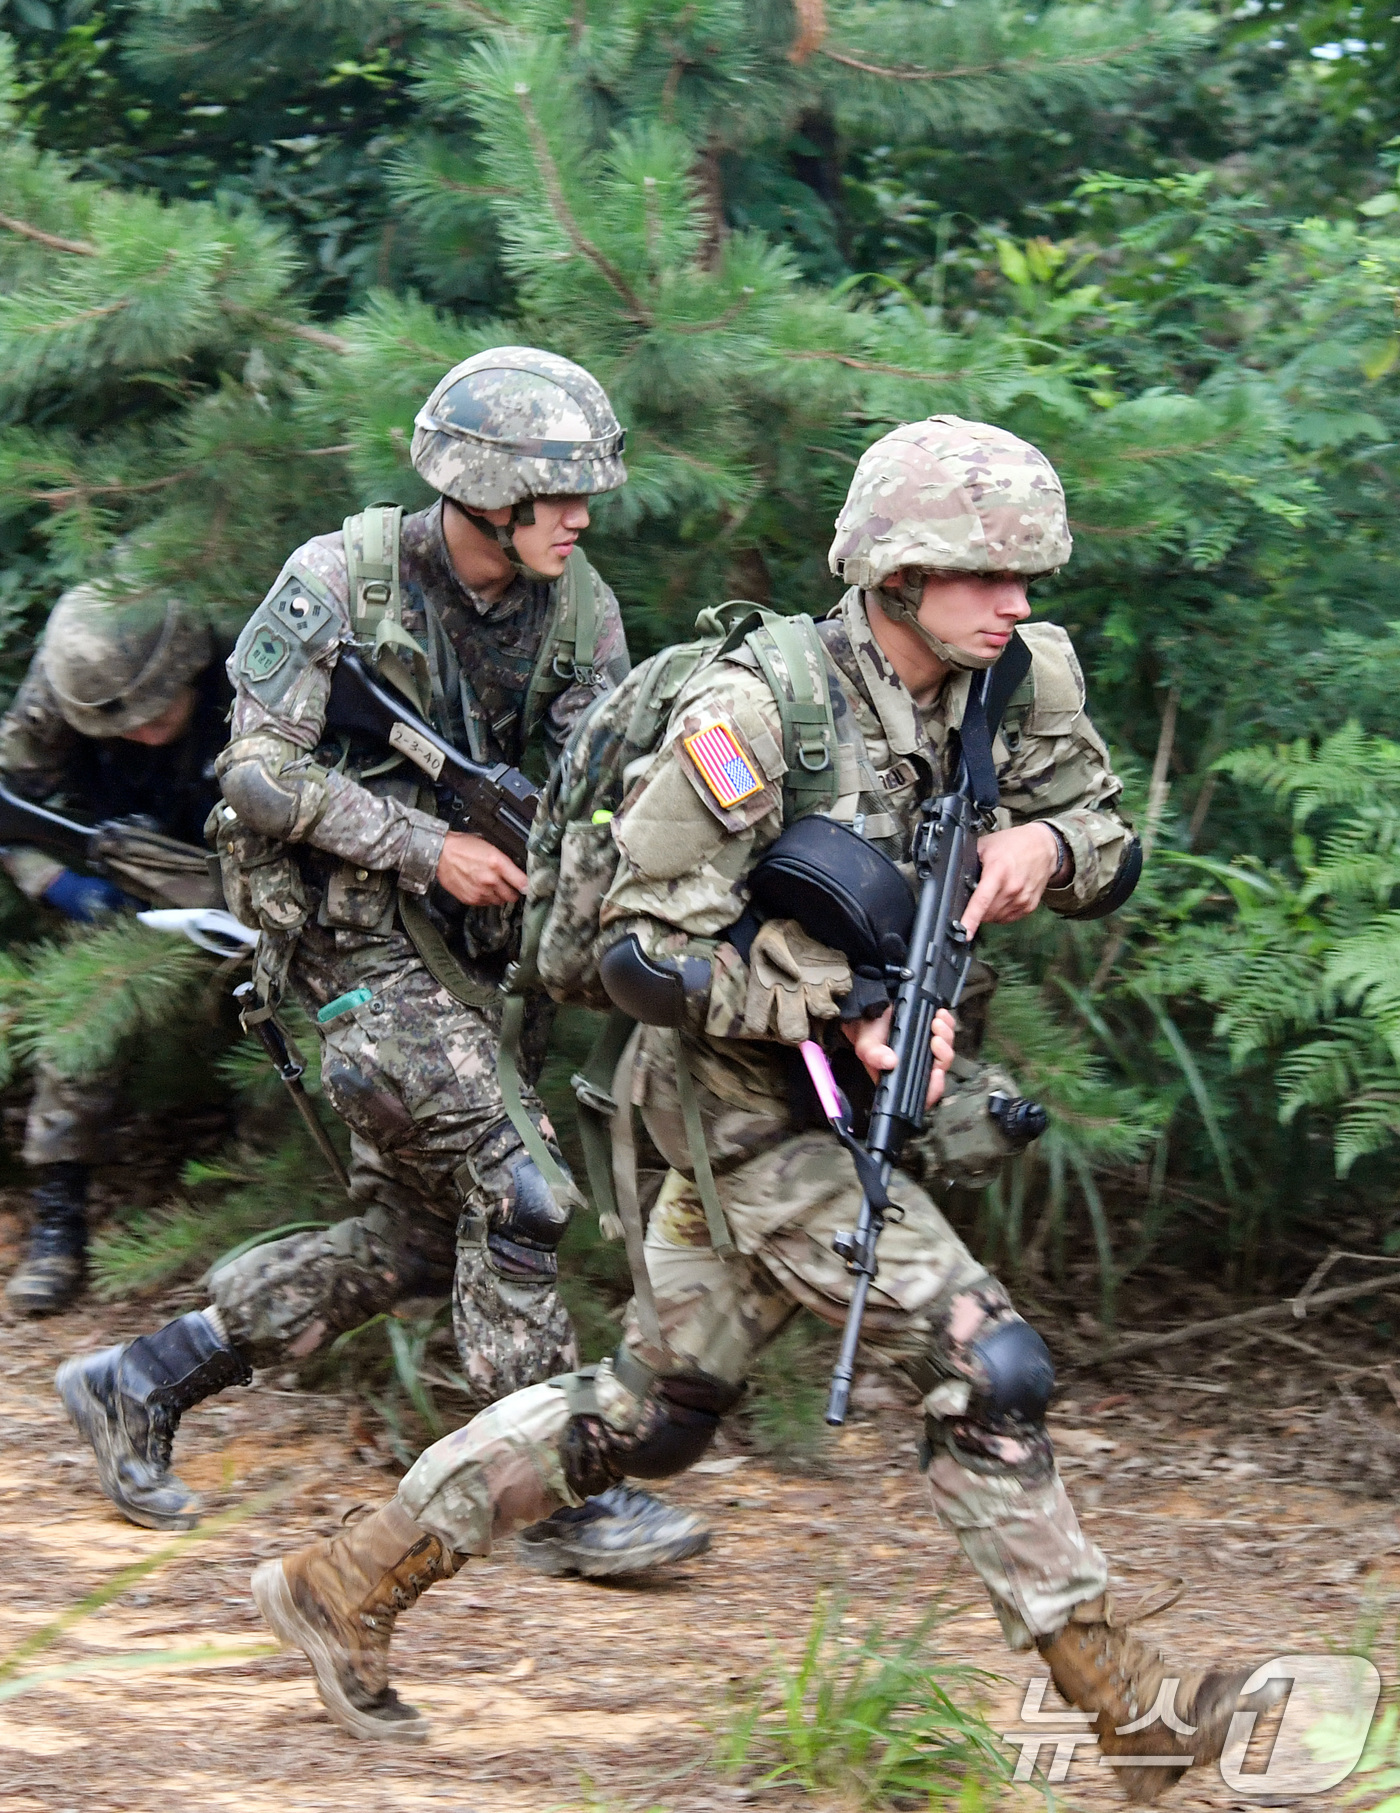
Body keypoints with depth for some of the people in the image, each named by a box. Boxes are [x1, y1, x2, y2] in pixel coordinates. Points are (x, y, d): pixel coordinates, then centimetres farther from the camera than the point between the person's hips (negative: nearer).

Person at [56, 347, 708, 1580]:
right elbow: (260, 771, -13)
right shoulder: (342, 584, -14)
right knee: (512, 1195, -15)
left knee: (418, 1237, 10)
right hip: (353, 931, -7)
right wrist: (432, 847, -20)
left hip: (471, 941, 7)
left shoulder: (576, 609, 1)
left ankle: (140, 1384, 23)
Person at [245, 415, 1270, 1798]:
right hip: (747, 1101, -9)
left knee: (652, 1413, 16)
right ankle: (1121, 1705, -4)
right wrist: (845, 1015, -24)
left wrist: (1045, 841, -15)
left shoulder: (1006, 690, -2)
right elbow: (644, 950, -21)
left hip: (833, 1096, 9)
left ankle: (349, 1583, 26)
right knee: (983, 1364, -13)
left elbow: (1113, 853, 8)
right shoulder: (756, 710, -23)